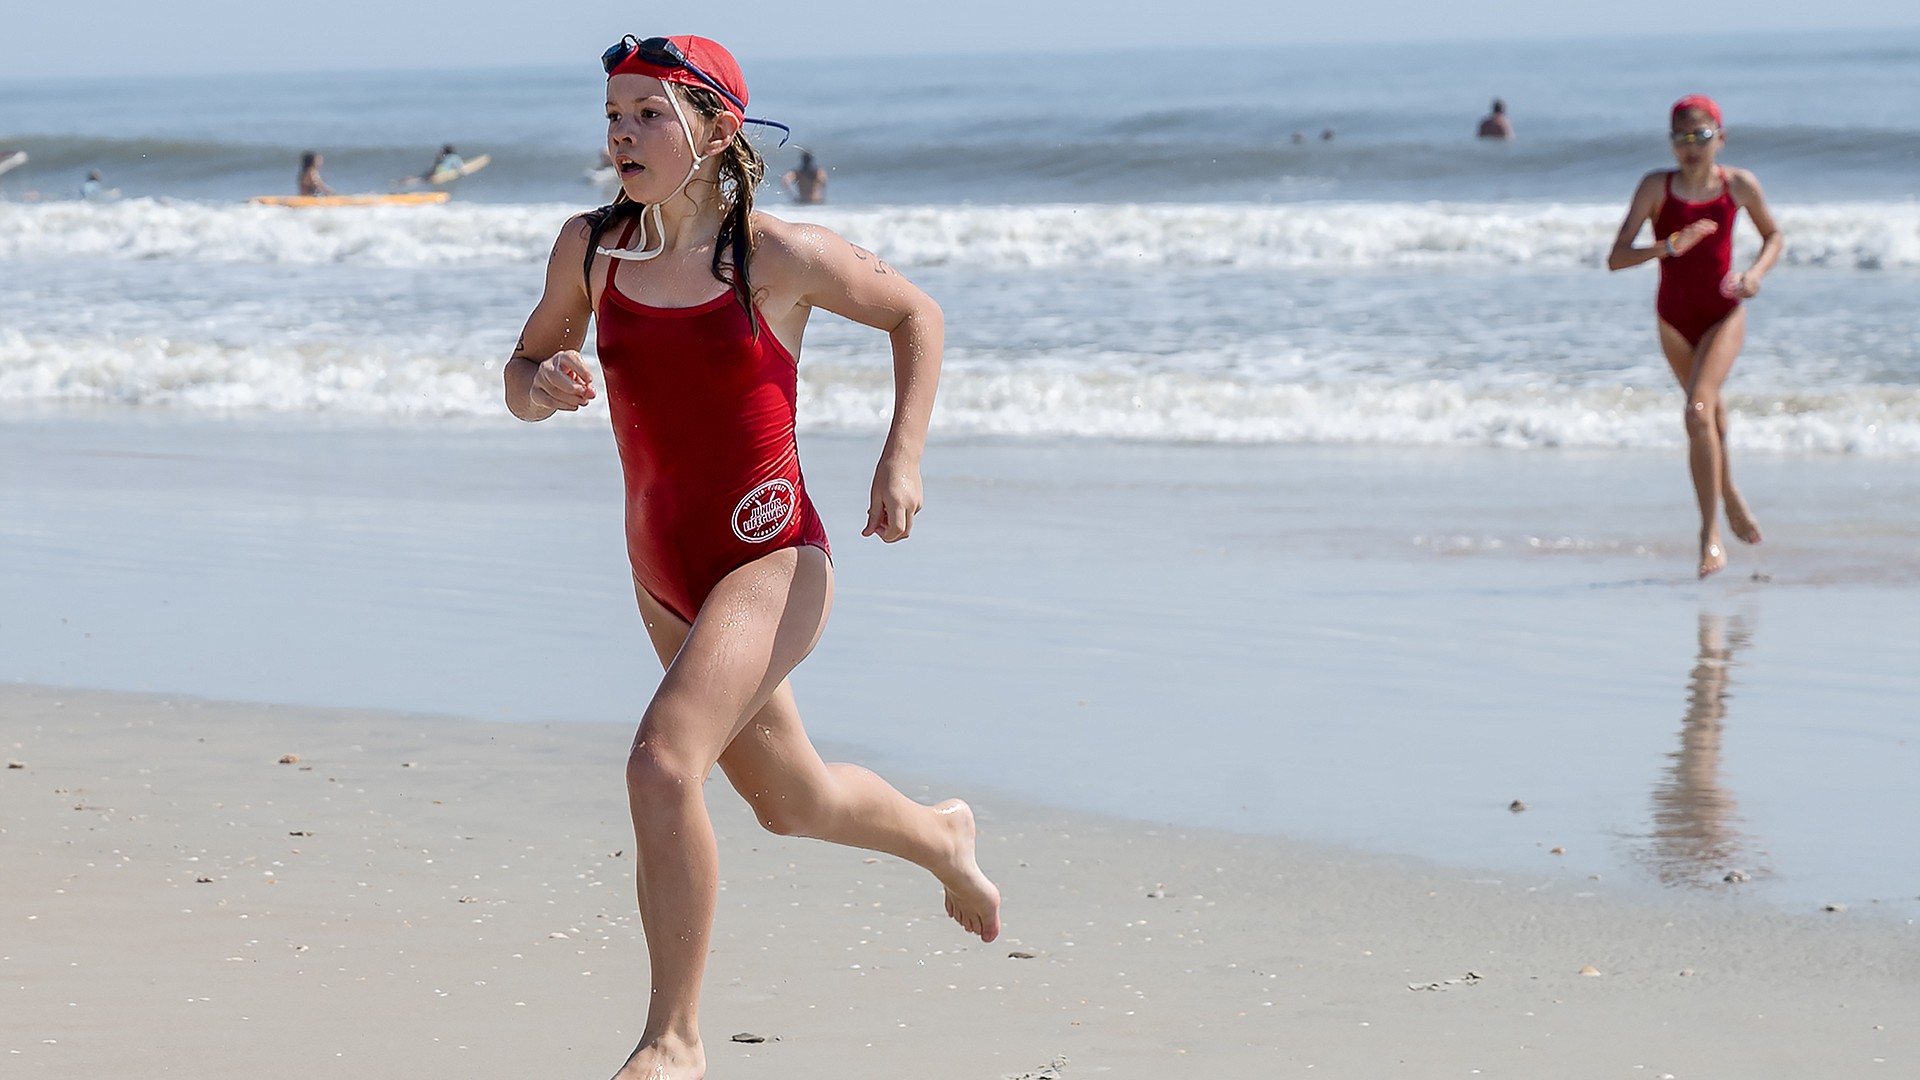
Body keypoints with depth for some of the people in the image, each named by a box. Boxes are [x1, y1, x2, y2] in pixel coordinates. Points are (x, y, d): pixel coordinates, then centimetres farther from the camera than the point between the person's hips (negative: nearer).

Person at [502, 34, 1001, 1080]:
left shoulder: (782, 256, -13)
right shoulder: (590, 248, -3)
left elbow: (914, 315, 3)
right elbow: (524, 376, 10)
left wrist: (903, 455, -6)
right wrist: (543, 385, -14)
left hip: (771, 559, -6)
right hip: (665, 570, 6)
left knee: (661, 765, -27)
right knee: (790, 802, 24)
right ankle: (939, 838, 56)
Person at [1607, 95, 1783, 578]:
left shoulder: (1740, 185, -10)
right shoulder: (1656, 186, -15)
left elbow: (1773, 236, 9)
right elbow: (1616, 258, -21)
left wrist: (1755, 273, -11)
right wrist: (1669, 246, -36)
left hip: (1723, 316, -2)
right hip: (1674, 319, 2)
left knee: (1698, 413, -21)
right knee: (1708, 411, 23)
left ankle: (1711, 534, -17)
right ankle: (1730, 495, 50)